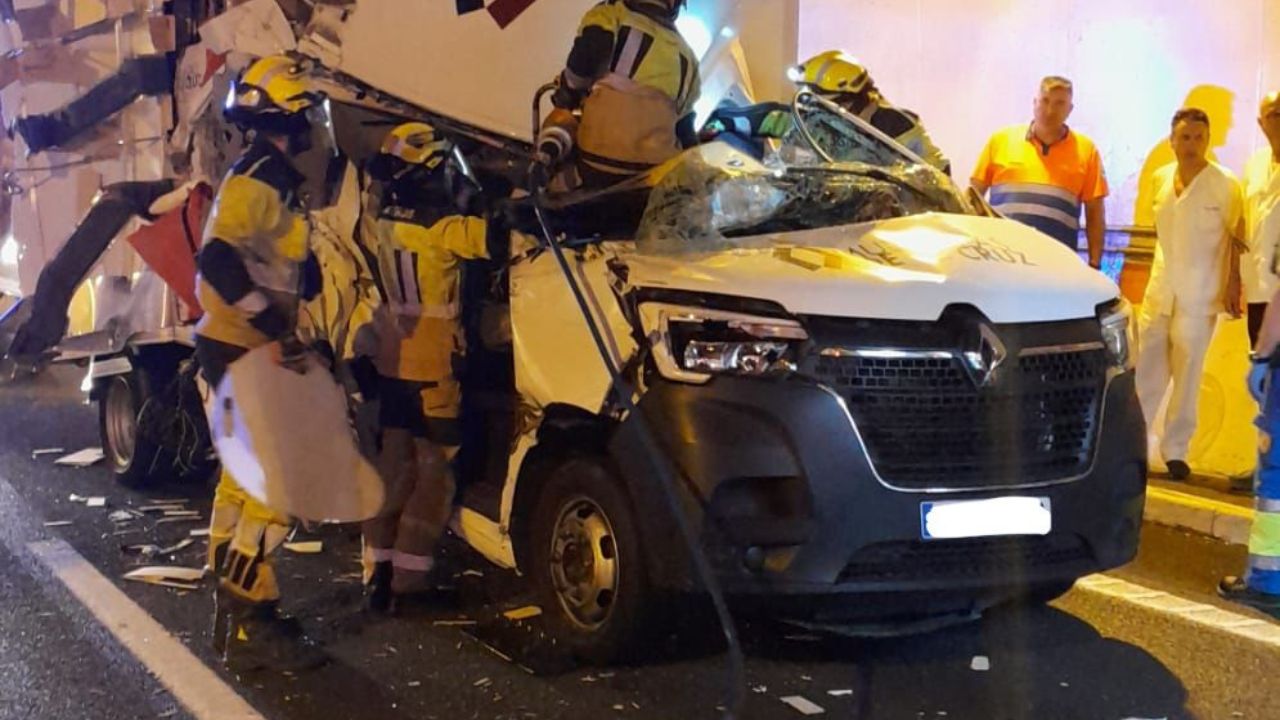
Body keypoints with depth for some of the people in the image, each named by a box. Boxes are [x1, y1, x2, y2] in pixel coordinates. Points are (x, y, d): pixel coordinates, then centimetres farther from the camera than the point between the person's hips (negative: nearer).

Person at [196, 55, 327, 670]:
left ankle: (236, 610, 26)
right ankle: (249, 626, -8)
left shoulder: (270, 178, 16)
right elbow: (219, 260, -28)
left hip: (247, 350, 11)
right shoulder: (258, 178, -16)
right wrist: (276, 331, -27)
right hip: (241, 352, -11)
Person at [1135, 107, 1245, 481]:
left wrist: (1233, 285, -12)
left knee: (1187, 374, 1)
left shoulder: (1225, 185, -10)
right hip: (1159, 291, 4)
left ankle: (1175, 450, 9)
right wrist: (1161, 273, 14)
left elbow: (1237, 238, -6)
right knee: (1146, 370, 6)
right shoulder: (1161, 178, 6)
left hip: (1199, 297, -4)